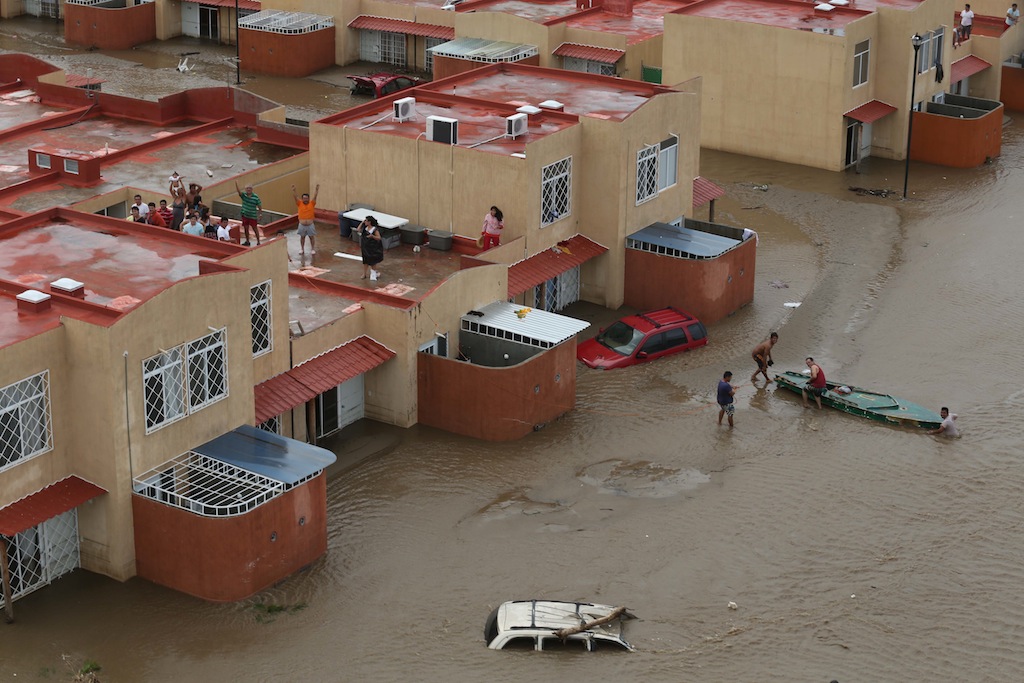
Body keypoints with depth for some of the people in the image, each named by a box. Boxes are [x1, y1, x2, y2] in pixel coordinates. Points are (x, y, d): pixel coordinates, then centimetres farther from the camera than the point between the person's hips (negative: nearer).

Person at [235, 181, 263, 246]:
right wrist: (236, 184, -42)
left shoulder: (256, 197, -11)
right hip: (245, 215, 4)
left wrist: (259, 215, -5)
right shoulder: (243, 195, -4)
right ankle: (247, 242, 28)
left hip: (253, 216, -4)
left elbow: (260, 206, -4)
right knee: (246, 229, 14)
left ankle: (258, 242, 14)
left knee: (255, 229, 5)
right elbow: (238, 191, -23)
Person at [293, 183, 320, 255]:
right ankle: (302, 249, 28)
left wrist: (317, 189, -28)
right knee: (302, 237, 15)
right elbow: (295, 197, -14)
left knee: (312, 237, 10)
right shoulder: (299, 204, -4)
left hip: (310, 225, -1)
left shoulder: (312, 203, -5)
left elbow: (315, 196, -14)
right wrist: (293, 190, -29)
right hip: (302, 225, 1)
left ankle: (313, 249, 24)